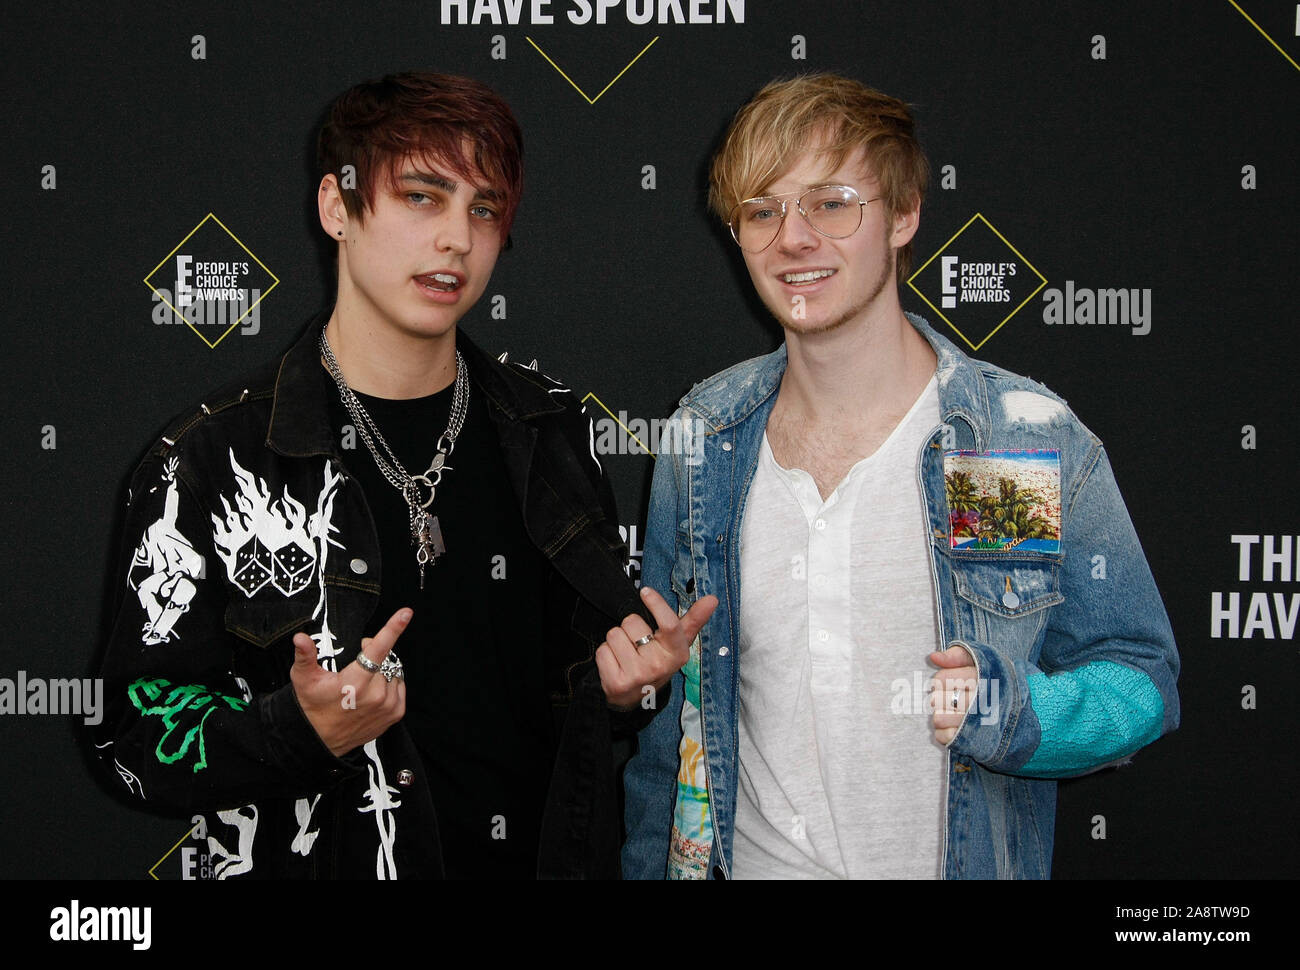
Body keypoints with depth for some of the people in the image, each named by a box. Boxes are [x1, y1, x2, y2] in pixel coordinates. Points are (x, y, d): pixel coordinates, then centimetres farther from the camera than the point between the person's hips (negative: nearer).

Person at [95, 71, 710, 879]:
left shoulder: (550, 428, -1)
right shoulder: (212, 463, -12)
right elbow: (141, 735, -11)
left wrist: (620, 687, -10)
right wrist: (302, 731, -28)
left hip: (550, 852, 4)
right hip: (328, 858, -3)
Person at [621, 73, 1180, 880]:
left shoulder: (1039, 443, -14)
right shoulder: (701, 441, -5)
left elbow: (1139, 679, -8)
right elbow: (667, 700, 4)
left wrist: (1011, 709, -26)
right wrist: (646, 866, 3)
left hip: (960, 861, -2)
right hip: (744, 859, 3)